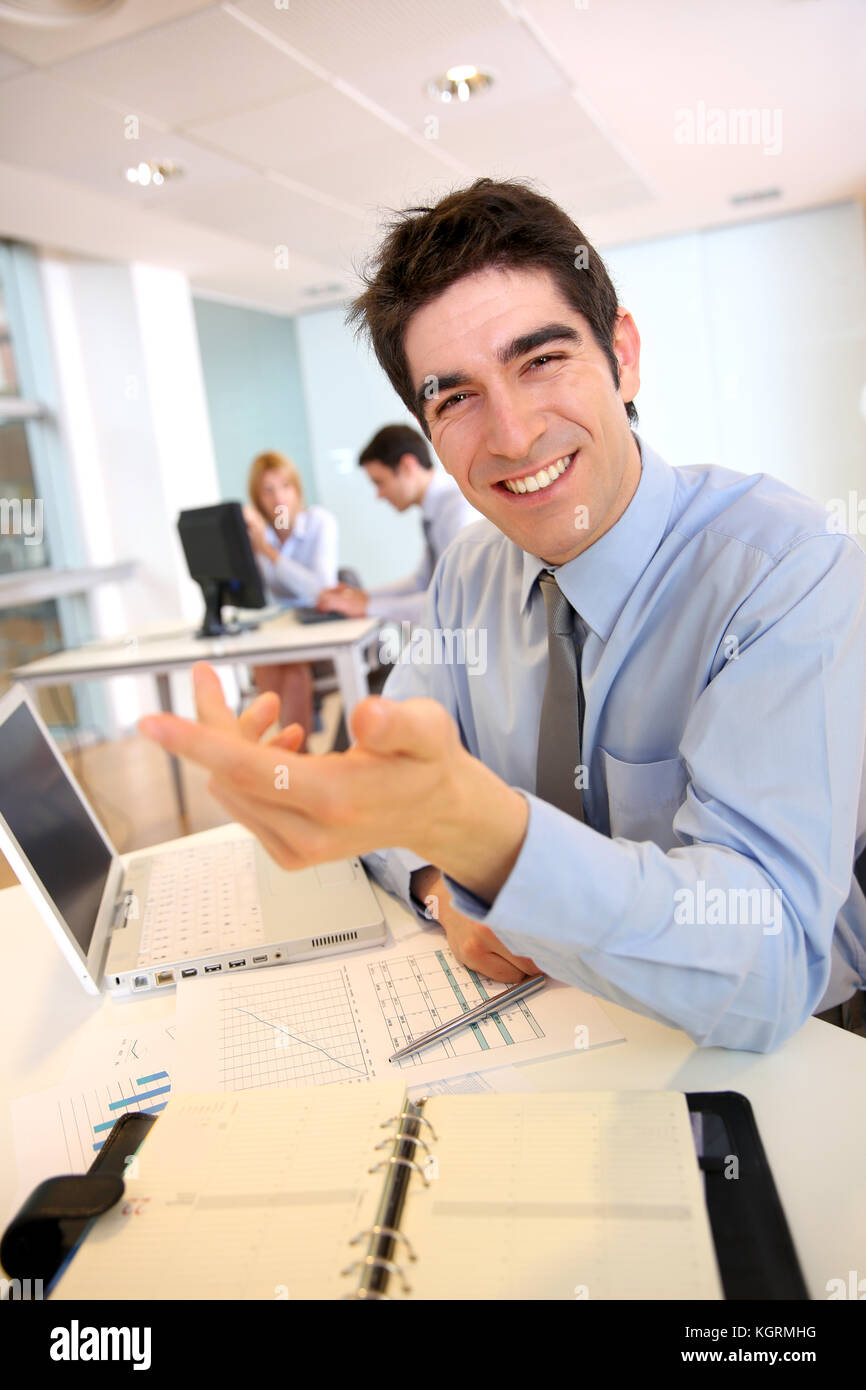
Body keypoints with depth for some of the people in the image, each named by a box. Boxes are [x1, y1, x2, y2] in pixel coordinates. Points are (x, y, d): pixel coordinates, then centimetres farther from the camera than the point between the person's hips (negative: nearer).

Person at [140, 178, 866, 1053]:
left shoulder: (791, 566, -21)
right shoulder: (471, 572, -1)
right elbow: (384, 778, 5)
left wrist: (468, 824, -44)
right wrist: (442, 885, -16)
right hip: (530, 1012, 4)